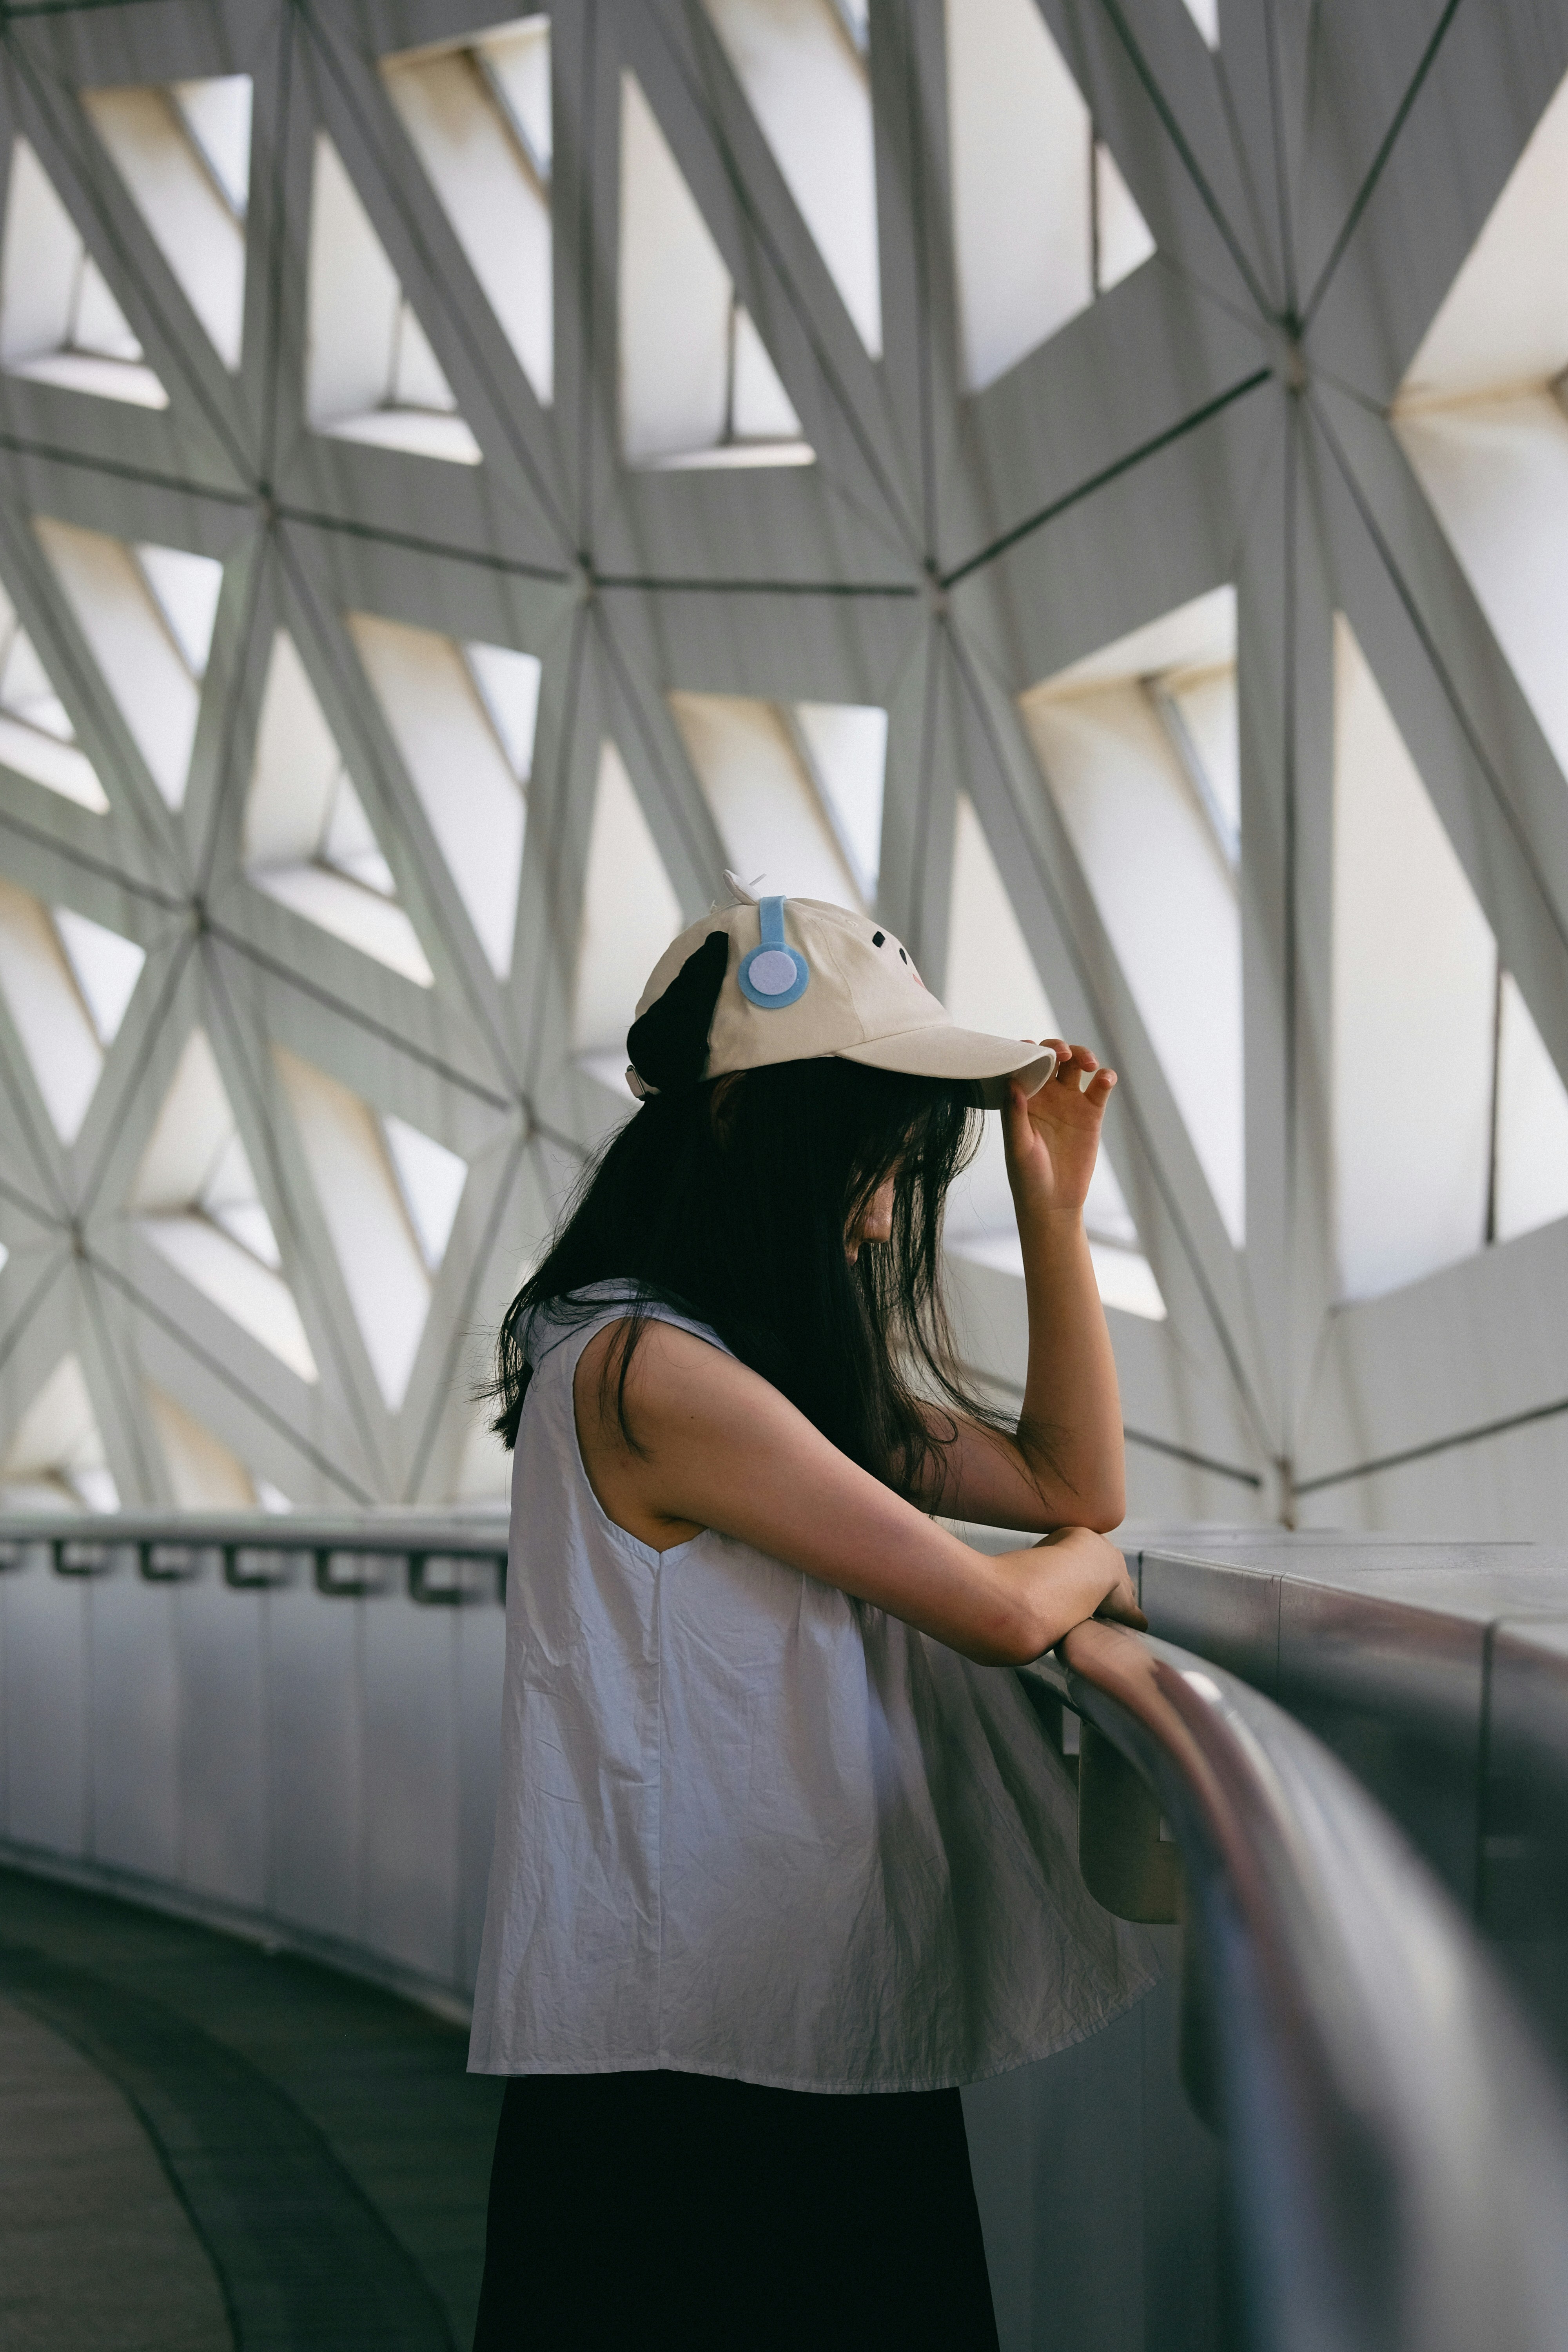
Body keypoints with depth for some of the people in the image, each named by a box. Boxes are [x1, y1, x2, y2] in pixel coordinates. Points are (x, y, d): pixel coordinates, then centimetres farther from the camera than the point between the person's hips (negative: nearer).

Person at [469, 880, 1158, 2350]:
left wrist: (1054, 1198, 12)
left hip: (831, 2032, 9)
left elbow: (1071, 1480, 17)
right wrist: (1089, 1565, 8)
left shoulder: (794, 1362, 13)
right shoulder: (648, 1372, -17)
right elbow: (1000, 1612, -15)